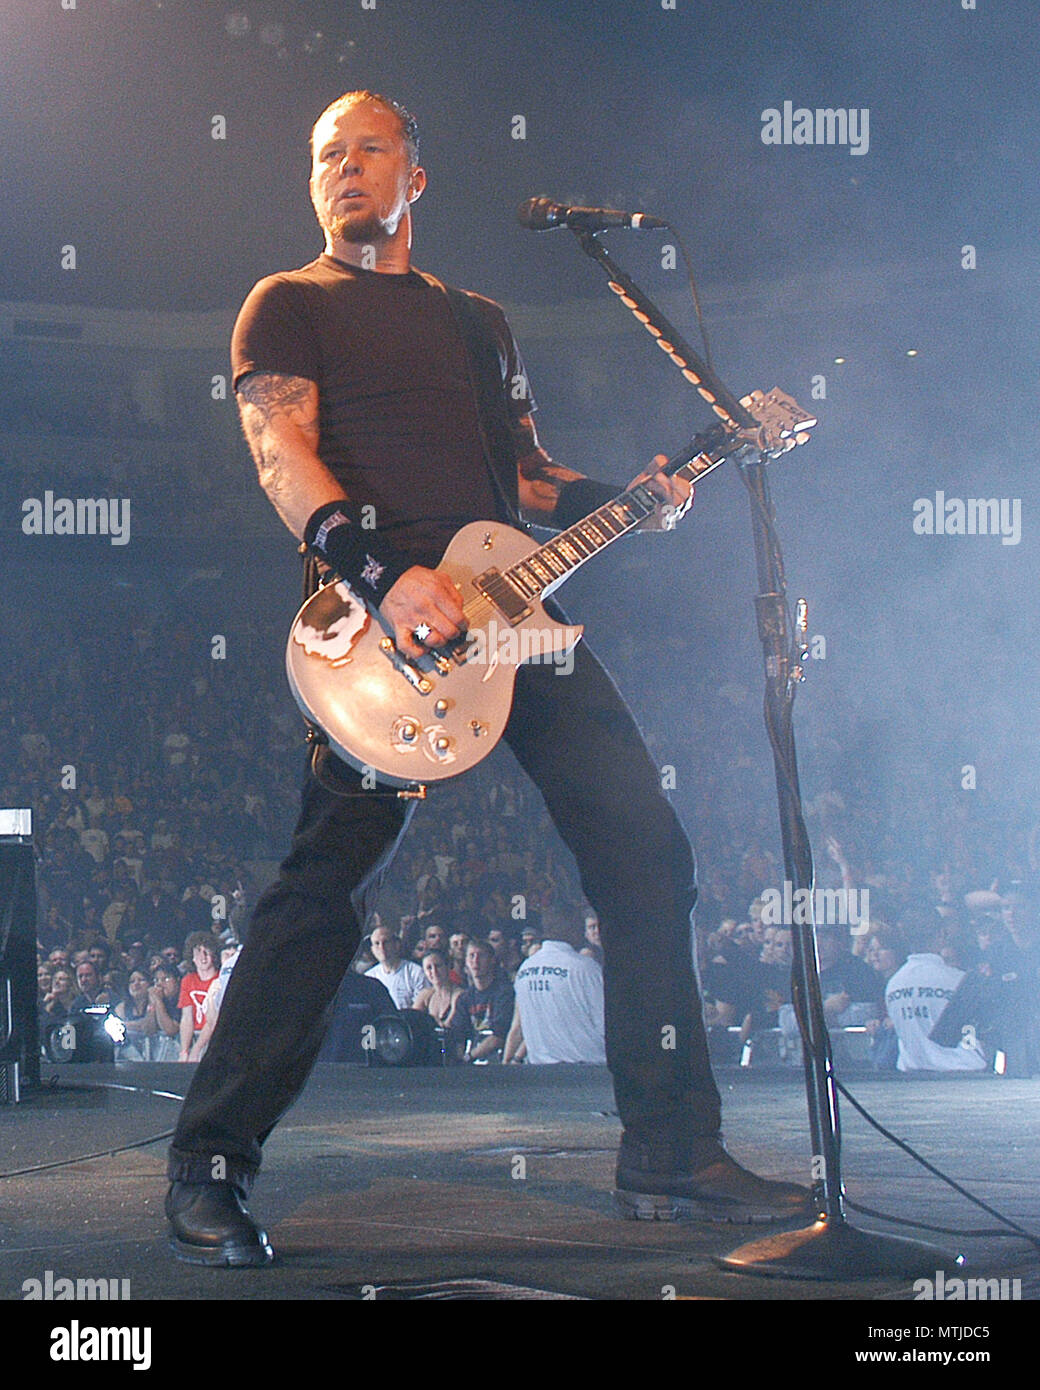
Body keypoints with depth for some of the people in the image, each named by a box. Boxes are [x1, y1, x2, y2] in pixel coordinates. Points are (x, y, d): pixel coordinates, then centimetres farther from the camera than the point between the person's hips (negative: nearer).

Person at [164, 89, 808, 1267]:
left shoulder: (477, 322, 27)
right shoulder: (290, 306, 9)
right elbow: (281, 454, -6)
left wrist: (623, 500, 6)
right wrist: (383, 576, -22)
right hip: (383, 617, -6)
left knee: (643, 848, -1)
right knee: (328, 882, -15)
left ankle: (669, 1155, 7)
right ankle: (209, 1167, -8)